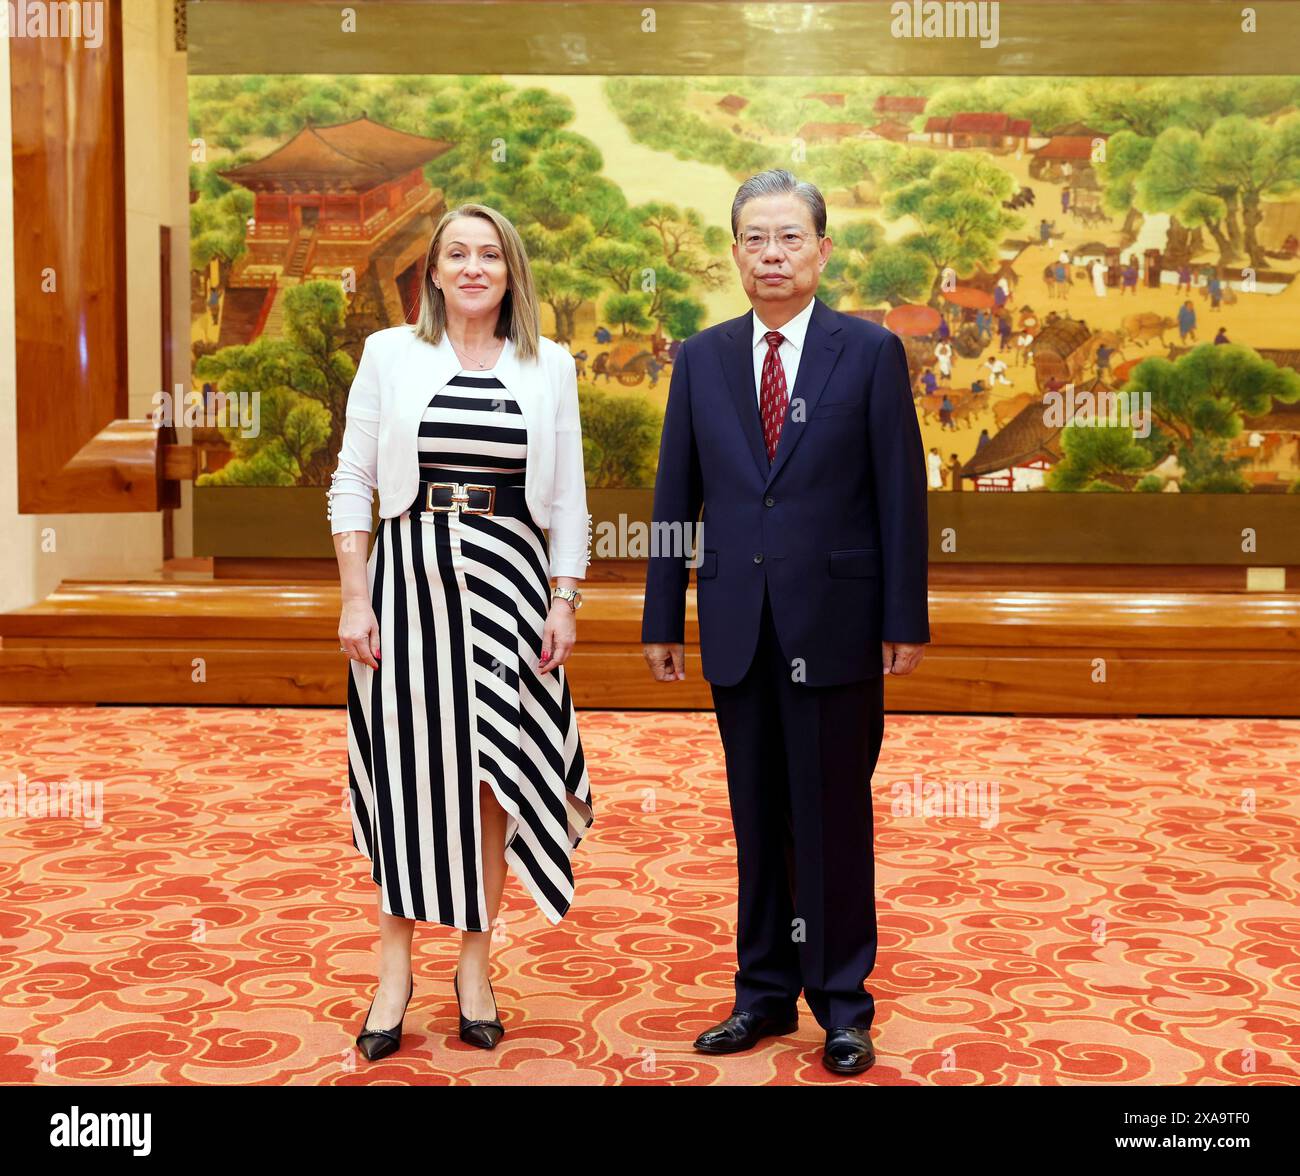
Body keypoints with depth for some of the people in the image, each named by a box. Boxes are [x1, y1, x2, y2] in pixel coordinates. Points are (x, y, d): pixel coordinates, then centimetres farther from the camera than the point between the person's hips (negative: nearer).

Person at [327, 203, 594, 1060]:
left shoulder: (550, 365, 6)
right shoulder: (390, 354, 3)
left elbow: (568, 499, 7)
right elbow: (352, 482, 2)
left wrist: (564, 604, -1)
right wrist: (354, 599, -5)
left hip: (507, 580, 1)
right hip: (409, 572, -1)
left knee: (493, 768, 5)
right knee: (406, 766, 2)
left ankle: (476, 966, 19)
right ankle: (395, 971, 15)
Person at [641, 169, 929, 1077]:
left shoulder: (872, 352, -1)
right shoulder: (702, 358, 8)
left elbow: (901, 493, -3)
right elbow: (676, 497, 8)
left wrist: (905, 620, -6)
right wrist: (663, 619, 7)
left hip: (836, 624, -3)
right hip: (739, 624, 3)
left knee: (834, 817, 4)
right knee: (756, 817, 11)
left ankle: (842, 1003, 16)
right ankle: (766, 992, 24)